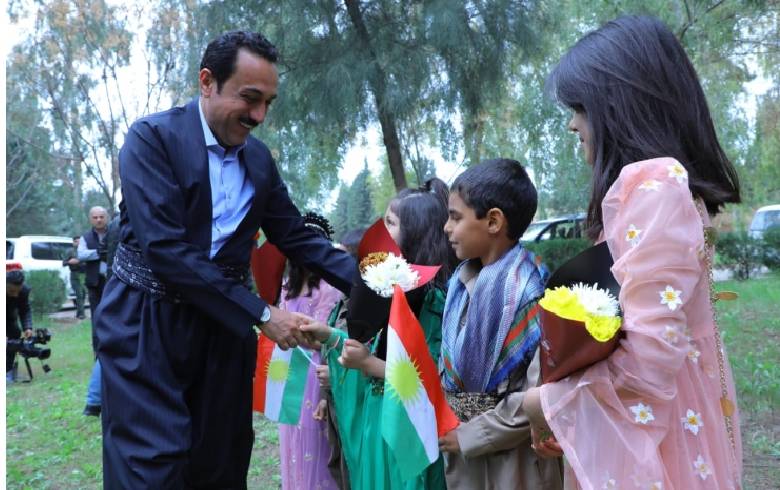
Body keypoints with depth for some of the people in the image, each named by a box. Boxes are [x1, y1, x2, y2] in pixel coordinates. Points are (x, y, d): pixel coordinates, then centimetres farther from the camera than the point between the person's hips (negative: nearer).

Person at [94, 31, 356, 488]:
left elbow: (296, 236, 9)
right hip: (147, 326, -5)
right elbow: (164, 247, -22)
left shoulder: (260, 158, 7)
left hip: (223, 327, 5)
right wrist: (262, 314, -22)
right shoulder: (153, 137, -12)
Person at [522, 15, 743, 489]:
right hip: (646, 429, 9)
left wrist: (550, 399, -12)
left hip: (648, 442, -9)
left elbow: (648, 355, -26)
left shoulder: (652, 182, -19)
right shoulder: (669, 181, 10)